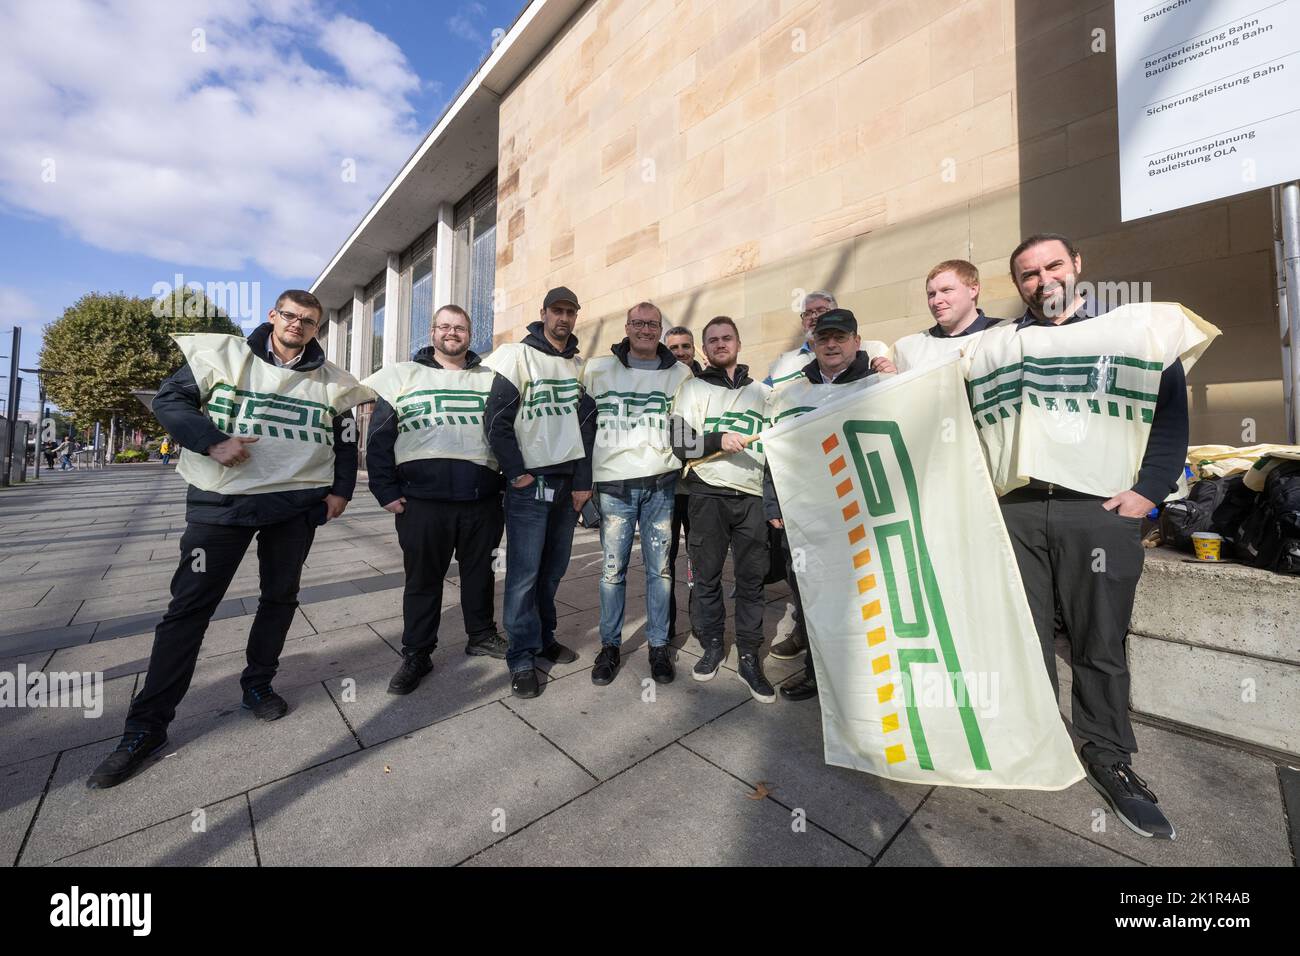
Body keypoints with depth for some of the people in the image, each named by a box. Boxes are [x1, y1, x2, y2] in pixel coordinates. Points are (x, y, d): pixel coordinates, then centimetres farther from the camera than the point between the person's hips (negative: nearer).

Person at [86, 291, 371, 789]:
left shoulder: (331, 380, 6)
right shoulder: (224, 354, 1)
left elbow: (346, 438, 12)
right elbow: (169, 400, 3)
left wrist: (340, 490, 4)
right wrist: (211, 442, -14)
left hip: (298, 504, 2)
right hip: (222, 499, -2)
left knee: (280, 598, 11)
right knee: (189, 604, 1)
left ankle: (257, 685, 30)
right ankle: (147, 724, 14)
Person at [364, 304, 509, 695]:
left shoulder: (491, 379, 11)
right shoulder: (402, 376, 8)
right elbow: (378, 438, 5)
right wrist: (386, 491, -2)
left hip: (482, 499, 2)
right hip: (422, 500, -1)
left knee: (479, 571, 14)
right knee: (422, 578, 9)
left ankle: (481, 635, 32)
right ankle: (416, 654, 24)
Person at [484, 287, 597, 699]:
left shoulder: (580, 366, 13)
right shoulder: (518, 355, -1)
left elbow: (587, 425, 8)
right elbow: (497, 420, -6)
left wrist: (583, 480, 1)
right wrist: (517, 473, -10)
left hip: (569, 481, 5)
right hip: (530, 481, -5)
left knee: (554, 567, 13)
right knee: (524, 571, -3)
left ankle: (543, 637, 29)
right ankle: (522, 658, 9)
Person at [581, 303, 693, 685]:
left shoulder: (681, 374, 10)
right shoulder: (597, 369, 7)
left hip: (661, 484, 1)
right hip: (613, 483, 0)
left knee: (660, 567, 6)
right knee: (613, 568, 3)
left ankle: (659, 646, 21)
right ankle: (610, 646, 20)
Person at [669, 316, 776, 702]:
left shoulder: (760, 391, 18)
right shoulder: (693, 387, 9)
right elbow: (679, 441, -2)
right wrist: (719, 440, -18)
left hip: (752, 496, 2)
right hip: (708, 494, -2)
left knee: (752, 579, 4)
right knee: (707, 576, 6)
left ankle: (749, 657, 16)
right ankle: (713, 645, 24)